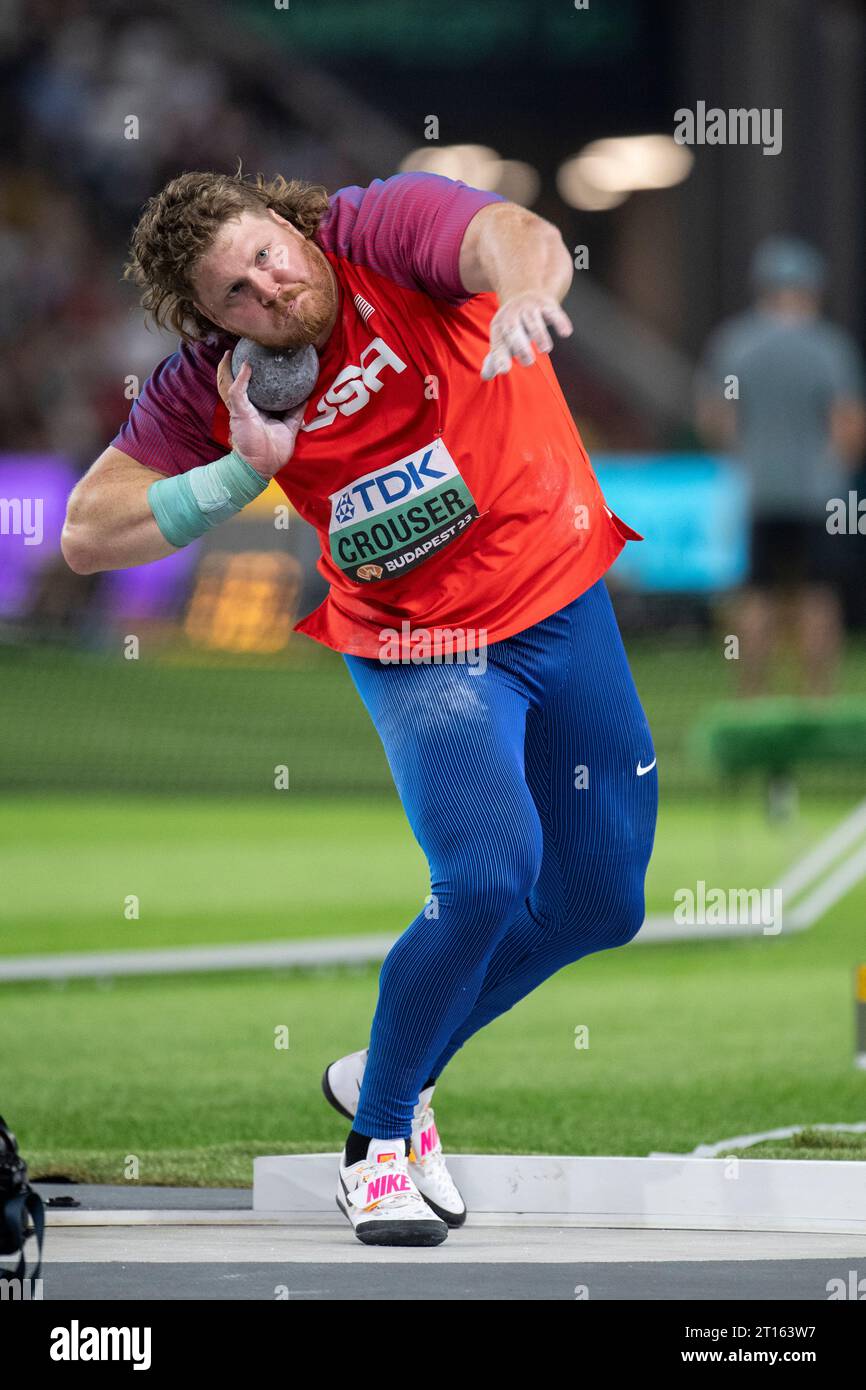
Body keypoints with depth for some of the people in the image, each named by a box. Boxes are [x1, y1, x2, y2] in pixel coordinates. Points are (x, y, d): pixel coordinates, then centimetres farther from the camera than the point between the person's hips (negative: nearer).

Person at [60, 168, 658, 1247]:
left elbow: (521, 239, -38)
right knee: (489, 875, -24)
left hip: (561, 600, 2)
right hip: (421, 651, -2)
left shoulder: (388, 228, -17)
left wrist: (523, 289, -63)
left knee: (599, 905, 9)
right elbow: (88, 532, -10)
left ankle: (385, 1072, 29)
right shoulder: (209, 389, -12)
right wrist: (244, 473, -22)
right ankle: (376, 1140, -3)